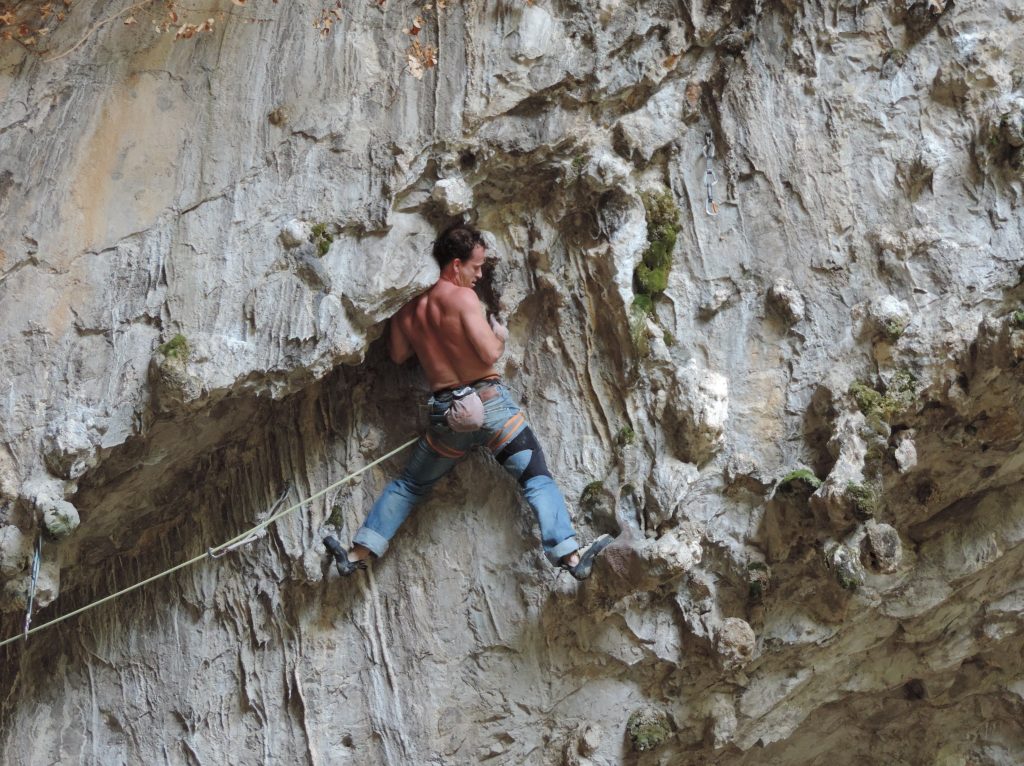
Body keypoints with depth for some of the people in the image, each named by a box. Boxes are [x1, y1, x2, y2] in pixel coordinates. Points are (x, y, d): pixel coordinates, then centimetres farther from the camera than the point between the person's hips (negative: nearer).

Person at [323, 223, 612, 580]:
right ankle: (570, 555, -14)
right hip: (490, 403, -5)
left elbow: (397, 355, 19)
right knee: (537, 480, -3)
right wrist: (500, 336, 5)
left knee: (409, 485, 21)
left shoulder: (407, 306, 9)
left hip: (446, 413, 5)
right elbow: (490, 354, -16)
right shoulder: (462, 297, -9)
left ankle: (358, 554, 21)